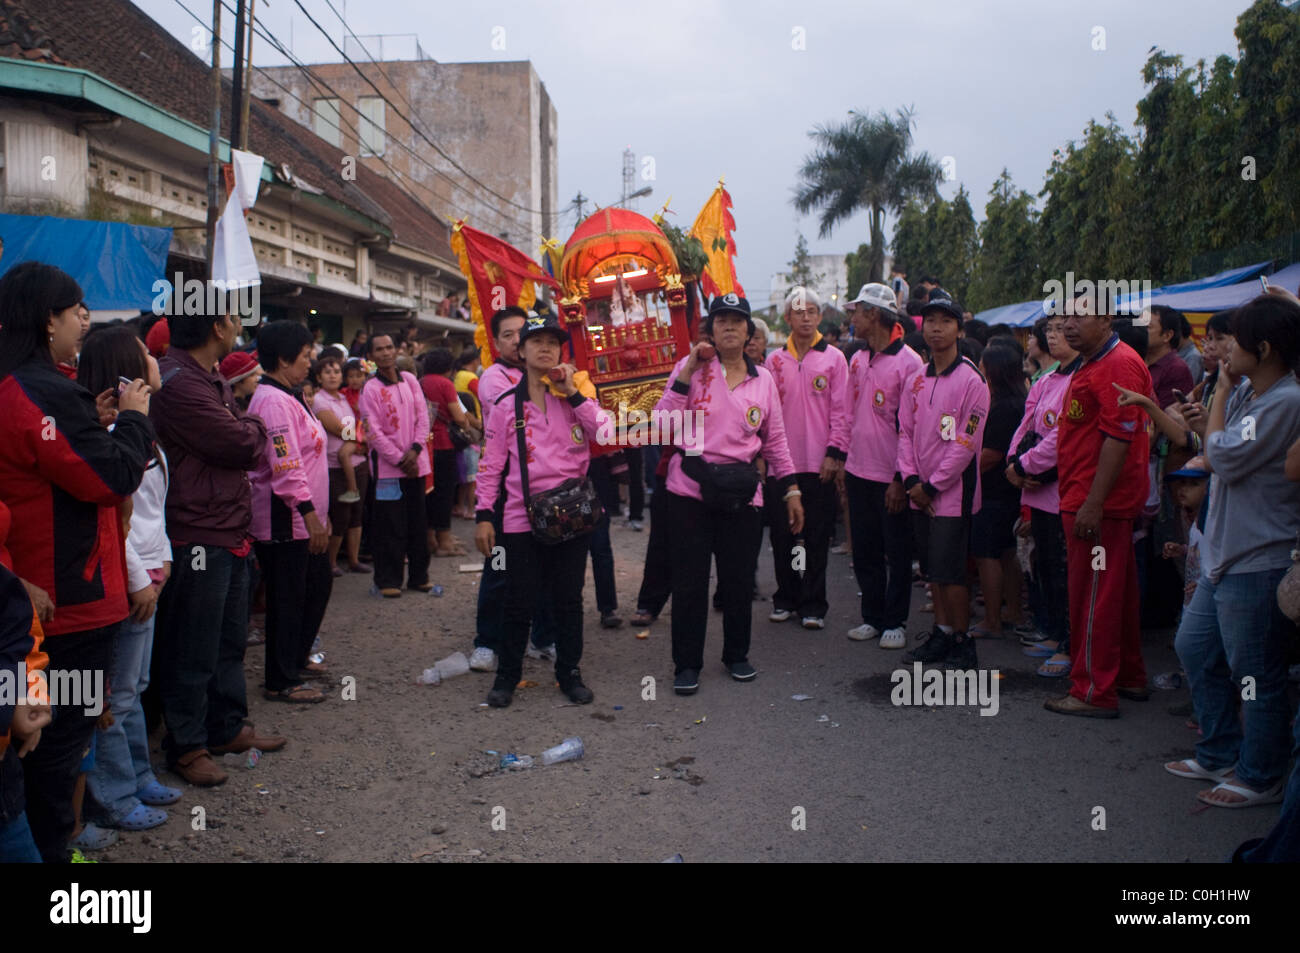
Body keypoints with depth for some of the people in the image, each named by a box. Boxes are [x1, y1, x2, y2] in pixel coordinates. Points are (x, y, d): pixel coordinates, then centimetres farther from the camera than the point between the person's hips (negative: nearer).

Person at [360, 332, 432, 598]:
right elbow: (374, 432, -10)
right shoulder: (371, 388, -6)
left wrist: (415, 449, -9)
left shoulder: (410, 380, 7)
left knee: (418, 523, 11)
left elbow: (423, 417, 5)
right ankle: (388, 579, 9)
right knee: (390, 526, -1)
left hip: (415, 463, 4)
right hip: (387, 466, -4)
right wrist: (400, 460, -12)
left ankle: (419, 575, 22)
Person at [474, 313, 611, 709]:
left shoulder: (576, 398, 6)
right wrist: (484, 514, 0)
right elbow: (492, 463, 5)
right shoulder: (506, 405, 4)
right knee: (520, 600, 5)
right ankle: (507, 674, 21)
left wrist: (573, 393, -11)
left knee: (568, 598, 9)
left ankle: (569, 672, 24)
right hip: (522, 517, -1)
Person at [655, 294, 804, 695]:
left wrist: (791, 490, 10)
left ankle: (737, 655, 30)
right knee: (689, 580, 2)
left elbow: (775, 439, 13)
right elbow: (665, 423, -11)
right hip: (691, 489, -2)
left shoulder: (763, 378, 9)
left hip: (741, 493, 3)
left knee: (739, 579, 10)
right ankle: (686, 665, 16)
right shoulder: (691, 368, 0)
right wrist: (687, 372, -15)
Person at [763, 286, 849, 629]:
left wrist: (834, 453, -8)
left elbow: (841, 410, -1)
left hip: (819, 464, -2)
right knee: (782, 536, 8)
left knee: (817, 537, 2)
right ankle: (786, 598, 21)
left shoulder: (834, 358, 2)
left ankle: (813, 605, 11)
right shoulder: (775, 360, 8)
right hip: (781, 462, 2)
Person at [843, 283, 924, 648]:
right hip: (859, 472, 6)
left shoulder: (909, 362, -11)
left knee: (897, 553, 6)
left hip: (891, 477, -6)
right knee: (865, 551, 12)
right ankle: (872, 617, 24)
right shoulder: (858, 360, 10)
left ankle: (895, 622, 18)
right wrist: (843, 461, 11)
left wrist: (901, 478, -15)